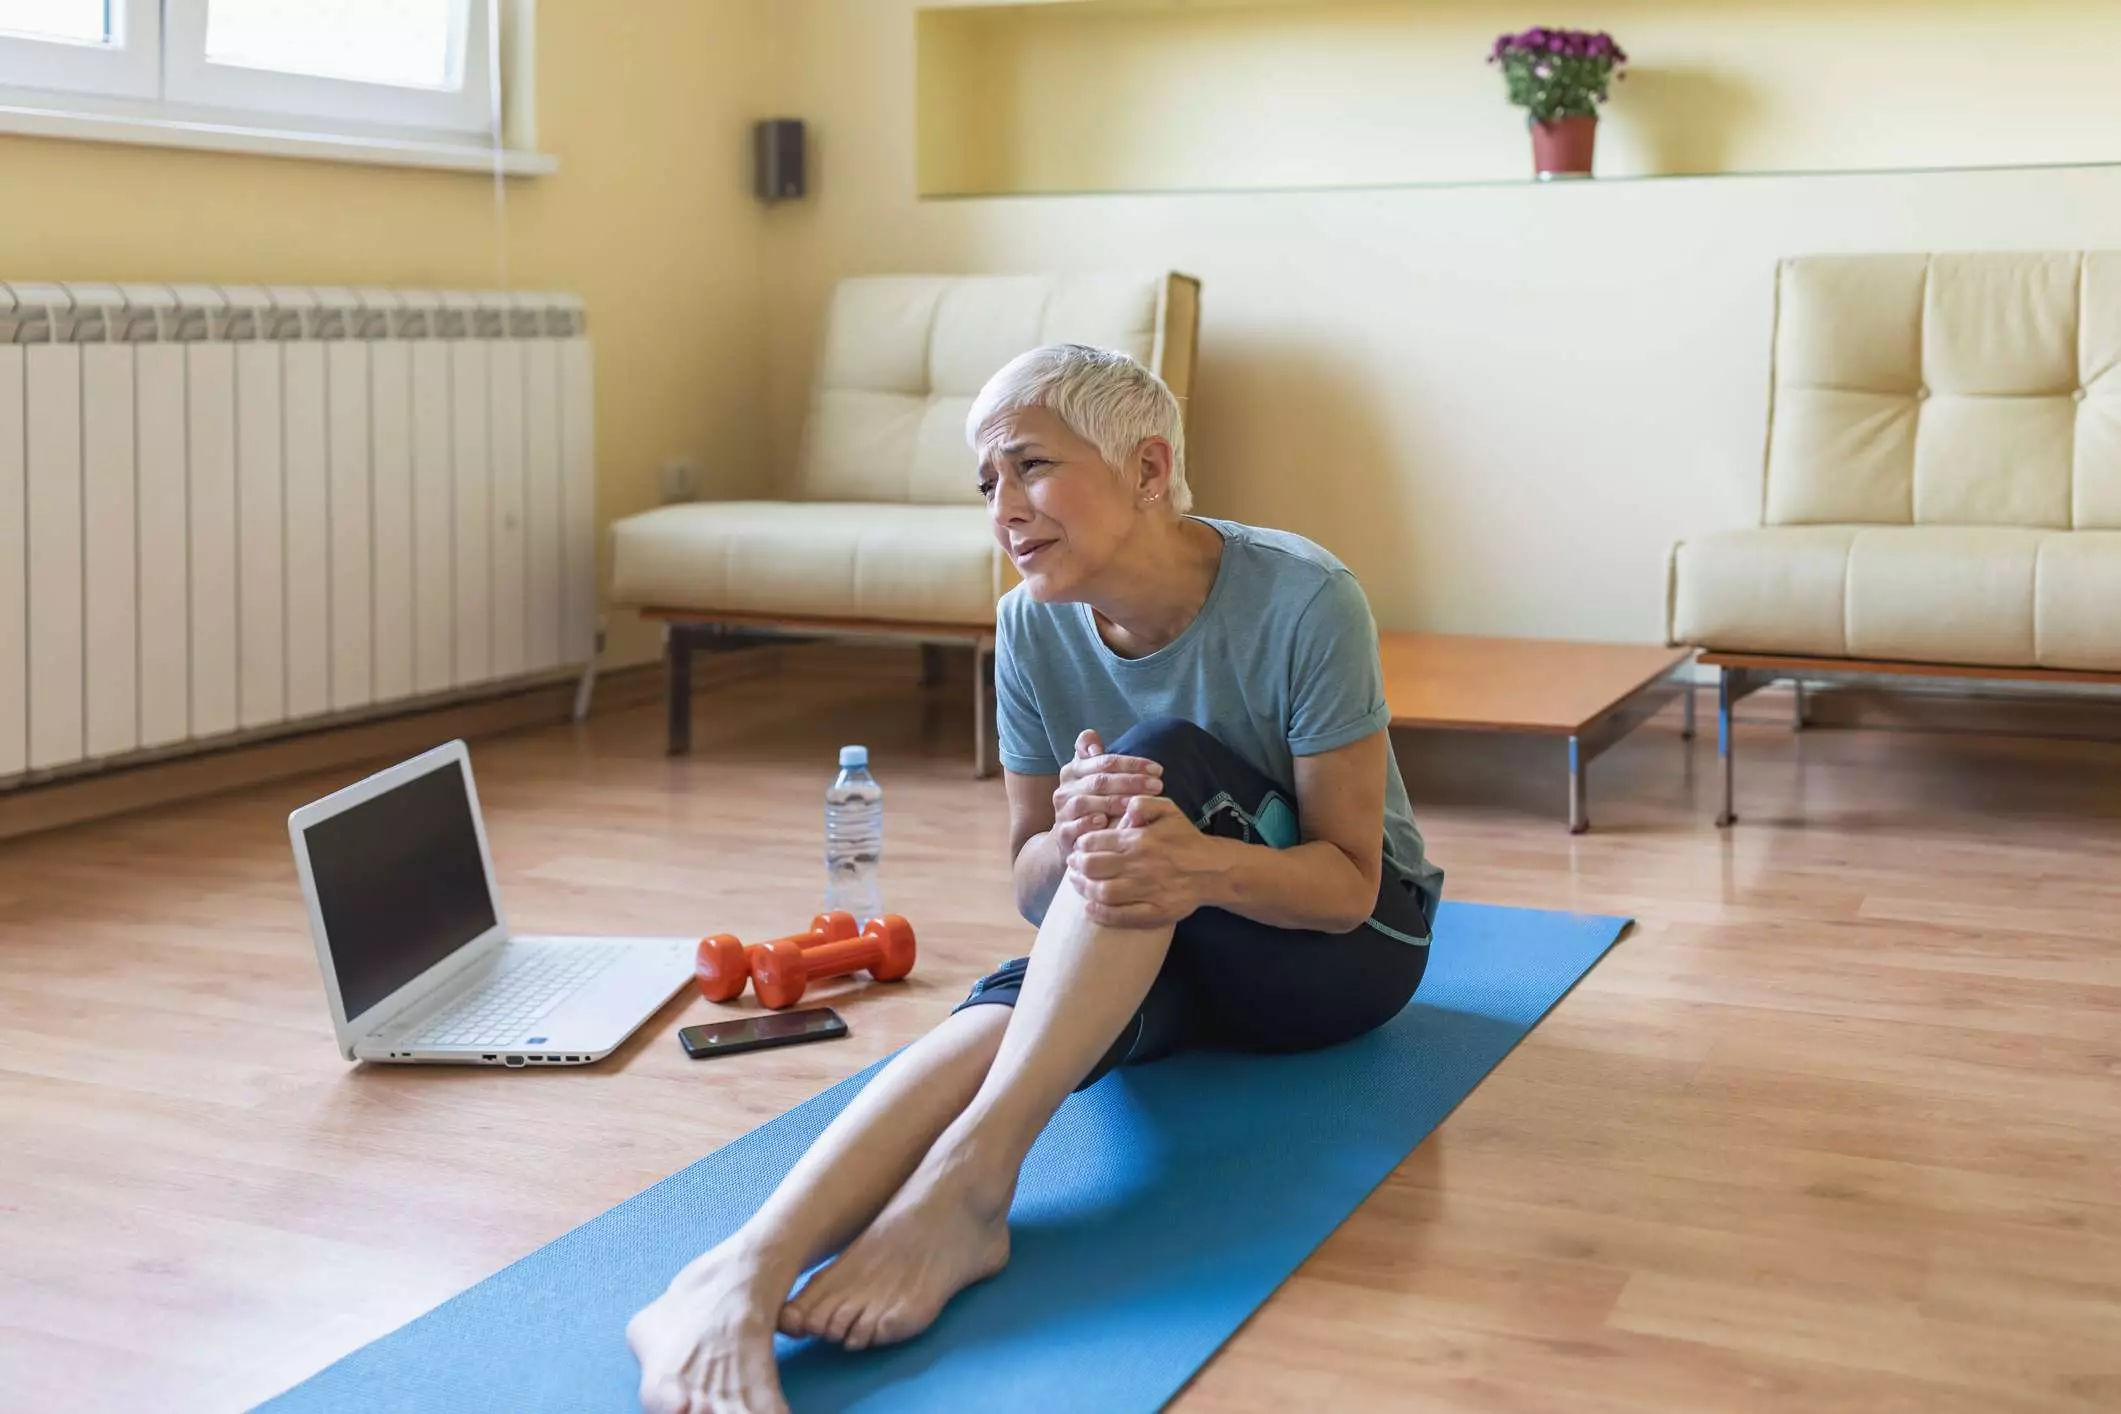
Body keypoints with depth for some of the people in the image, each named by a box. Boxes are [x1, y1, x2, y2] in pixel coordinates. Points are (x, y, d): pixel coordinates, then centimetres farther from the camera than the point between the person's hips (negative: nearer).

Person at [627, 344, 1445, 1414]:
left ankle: (969, 1173, -43)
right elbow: (1032, 886, -5)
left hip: (1339, 948, -3)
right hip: (1155, 962, 3)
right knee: (1007, 1011, -33)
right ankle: (740, 1278, -53)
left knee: (1161, 760, -33)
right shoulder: (1034, 629, -10)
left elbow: (1351, 881, -21)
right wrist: (1076, 839, -31)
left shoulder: (1302, 601, -23)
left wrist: (1203, 864, -43)